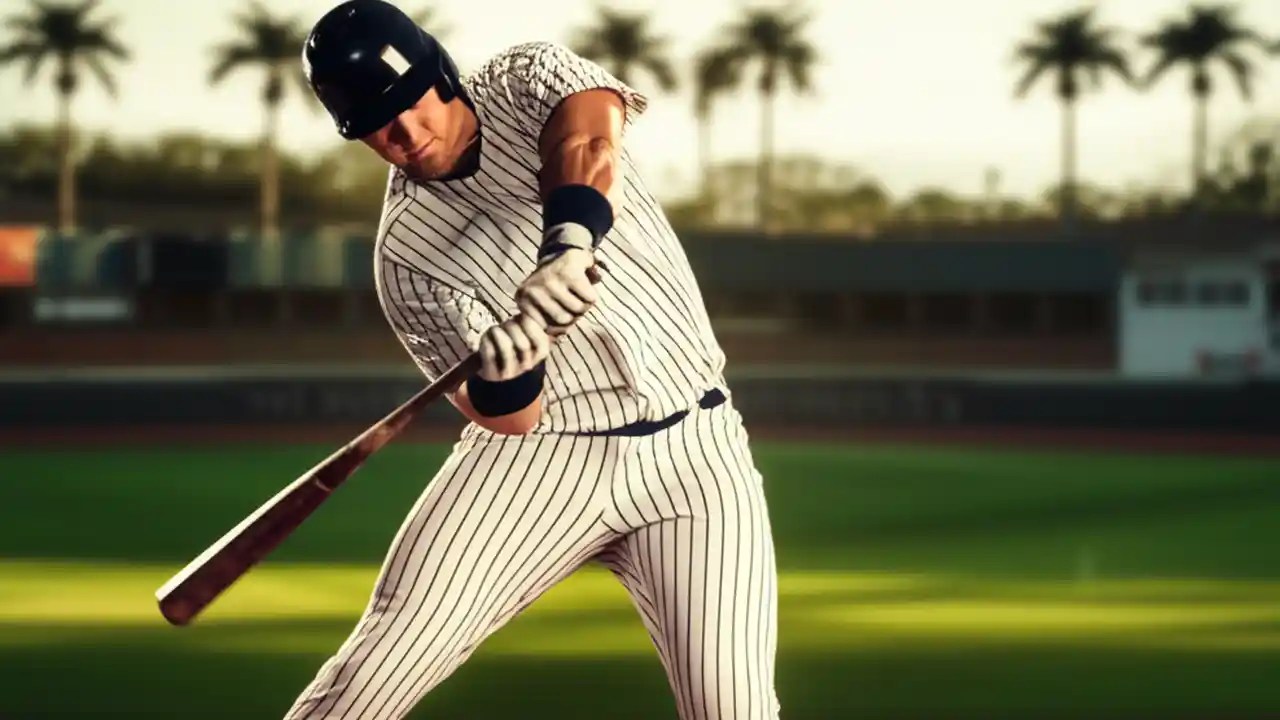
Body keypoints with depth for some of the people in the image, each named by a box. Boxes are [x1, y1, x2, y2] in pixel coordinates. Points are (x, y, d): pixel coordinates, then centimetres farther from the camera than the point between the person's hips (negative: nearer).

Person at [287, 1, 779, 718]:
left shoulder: (528, 79, -2)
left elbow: (589, 140, -27)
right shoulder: (406, 253, -4)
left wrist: (570, 240, -47)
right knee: (389, 655, -16)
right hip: (541, 451, 0)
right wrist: (502, 377, -33)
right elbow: (508, 419, -9)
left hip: (695, 449, 0)